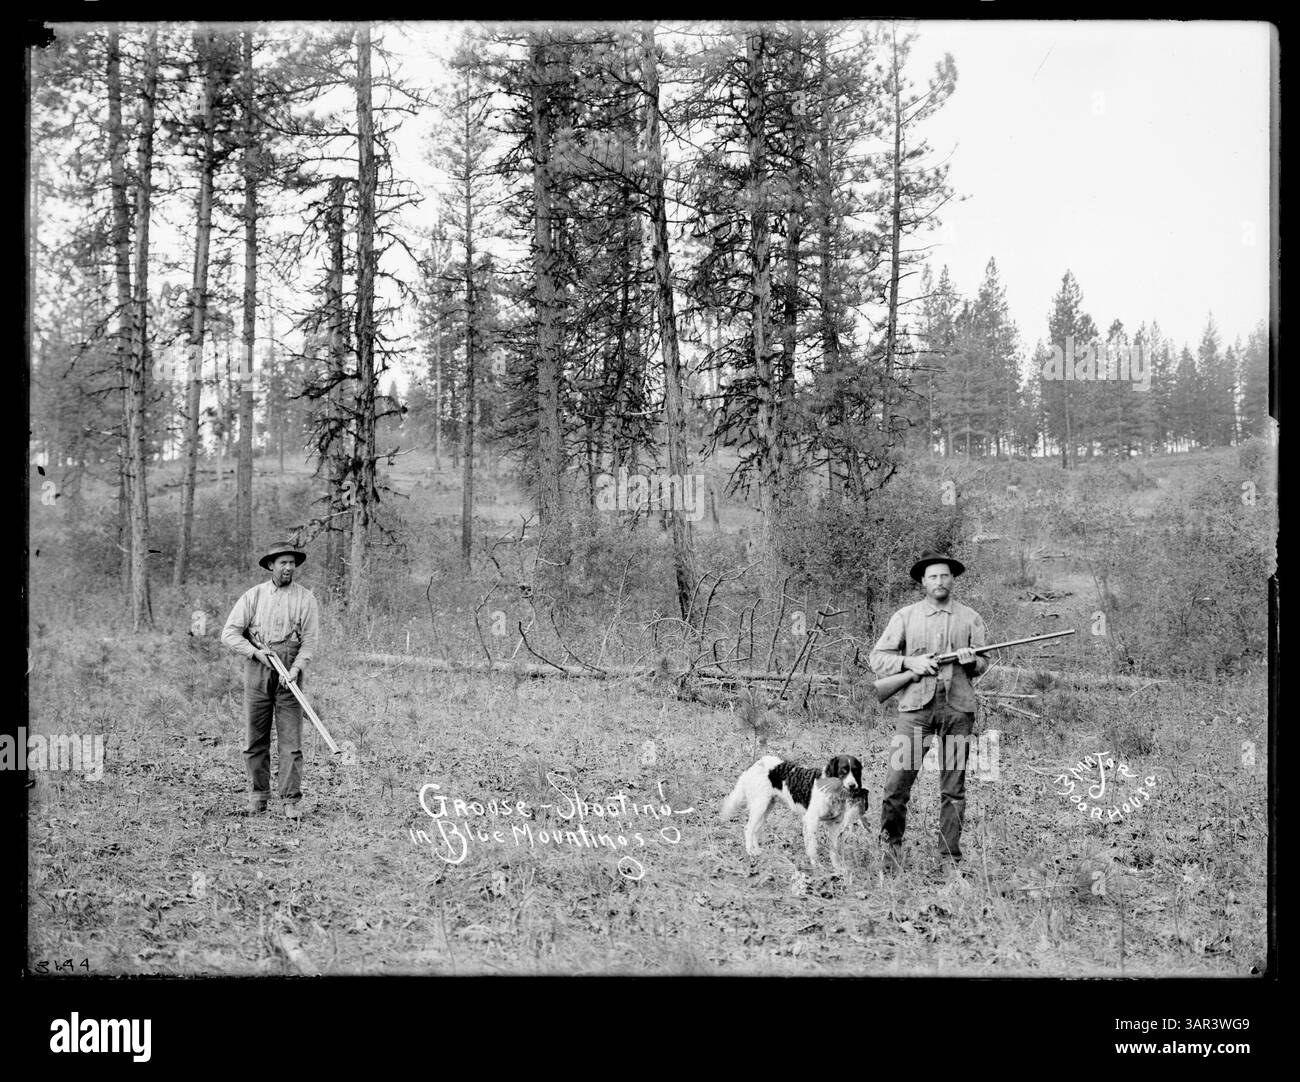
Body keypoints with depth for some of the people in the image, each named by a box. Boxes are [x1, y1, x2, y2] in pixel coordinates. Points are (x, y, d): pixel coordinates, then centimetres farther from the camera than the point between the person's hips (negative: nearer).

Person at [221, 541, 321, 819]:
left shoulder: (305, 598, 3)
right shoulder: (254, 596, 4)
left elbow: (311, 640, -2)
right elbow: (230, 633, 2)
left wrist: (296, 668, -16)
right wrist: (256, 653, -11)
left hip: (289, 674, -1)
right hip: (257, 672, 1)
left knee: (291, 741, -4)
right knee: (255, 741, 5)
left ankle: (291, 800, -2)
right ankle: (257, 796, 17)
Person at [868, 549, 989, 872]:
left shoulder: (970, 618, 12)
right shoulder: (905, 616, 9)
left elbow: (983, 662, 15)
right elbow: (877, 658, 7)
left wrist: (971, 661, -8)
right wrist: (909, 663, -9)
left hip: (958, 708, 1)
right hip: (916, 705, -1)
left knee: (954, 789, 3)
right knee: (898, 781, -8)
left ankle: (951, 857, 9)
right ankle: (891, 844, 10)